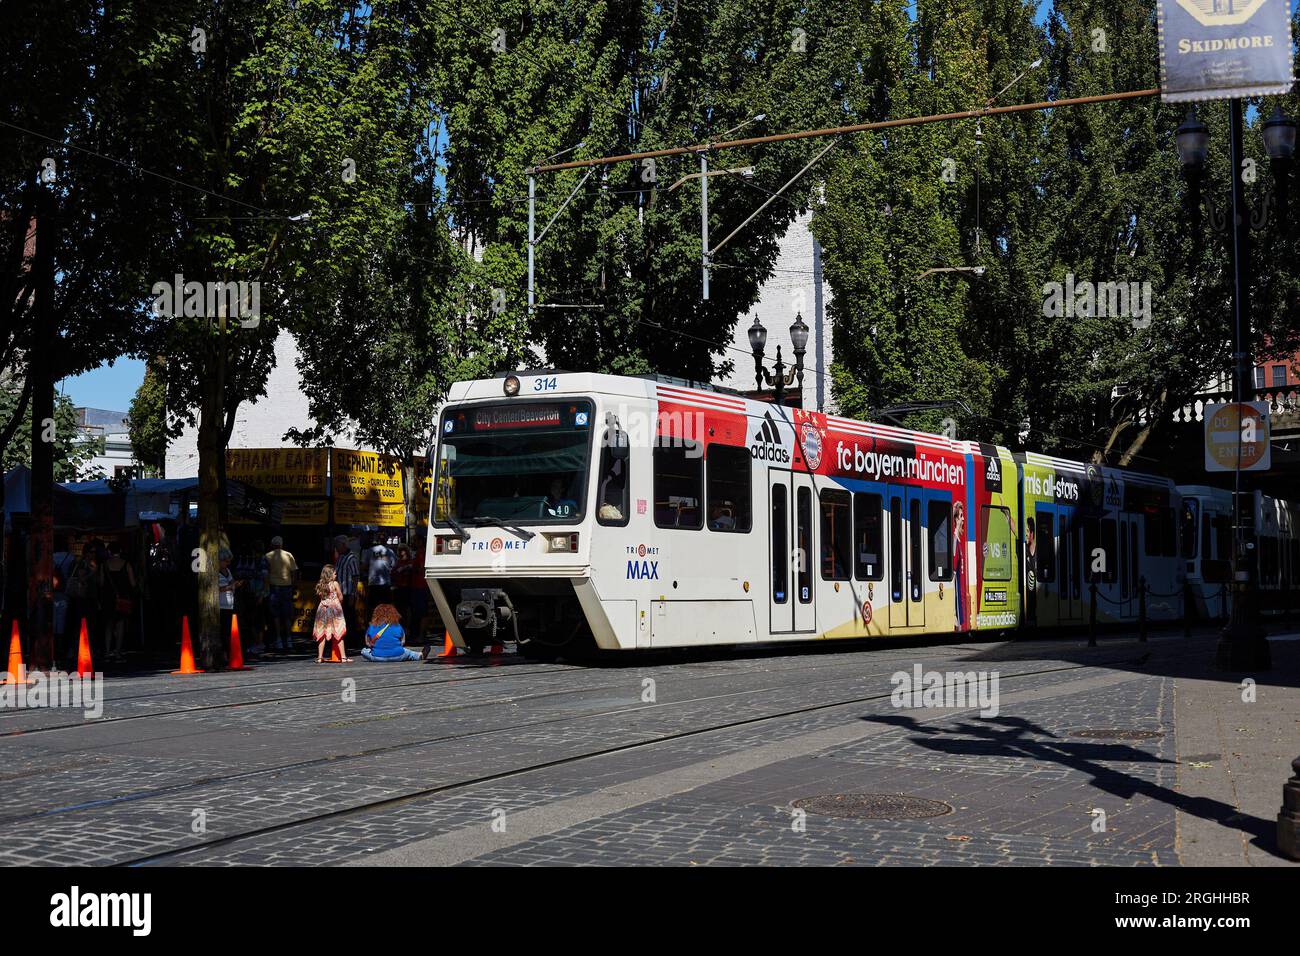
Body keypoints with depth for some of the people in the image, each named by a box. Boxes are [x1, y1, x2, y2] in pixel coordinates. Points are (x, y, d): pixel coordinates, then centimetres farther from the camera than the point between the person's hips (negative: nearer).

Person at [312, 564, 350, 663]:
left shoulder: (320, 585, 4)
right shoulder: (335, 583, -7)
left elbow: (319, 596, 5)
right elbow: (340, 597, -2)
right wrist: (339, 604, 17)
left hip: (323, 609, 4)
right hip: (334, 608, -4)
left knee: (322, 634, 8)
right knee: (339, 634, 0)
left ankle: (320, 657, 8)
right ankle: (343, 657, 0)